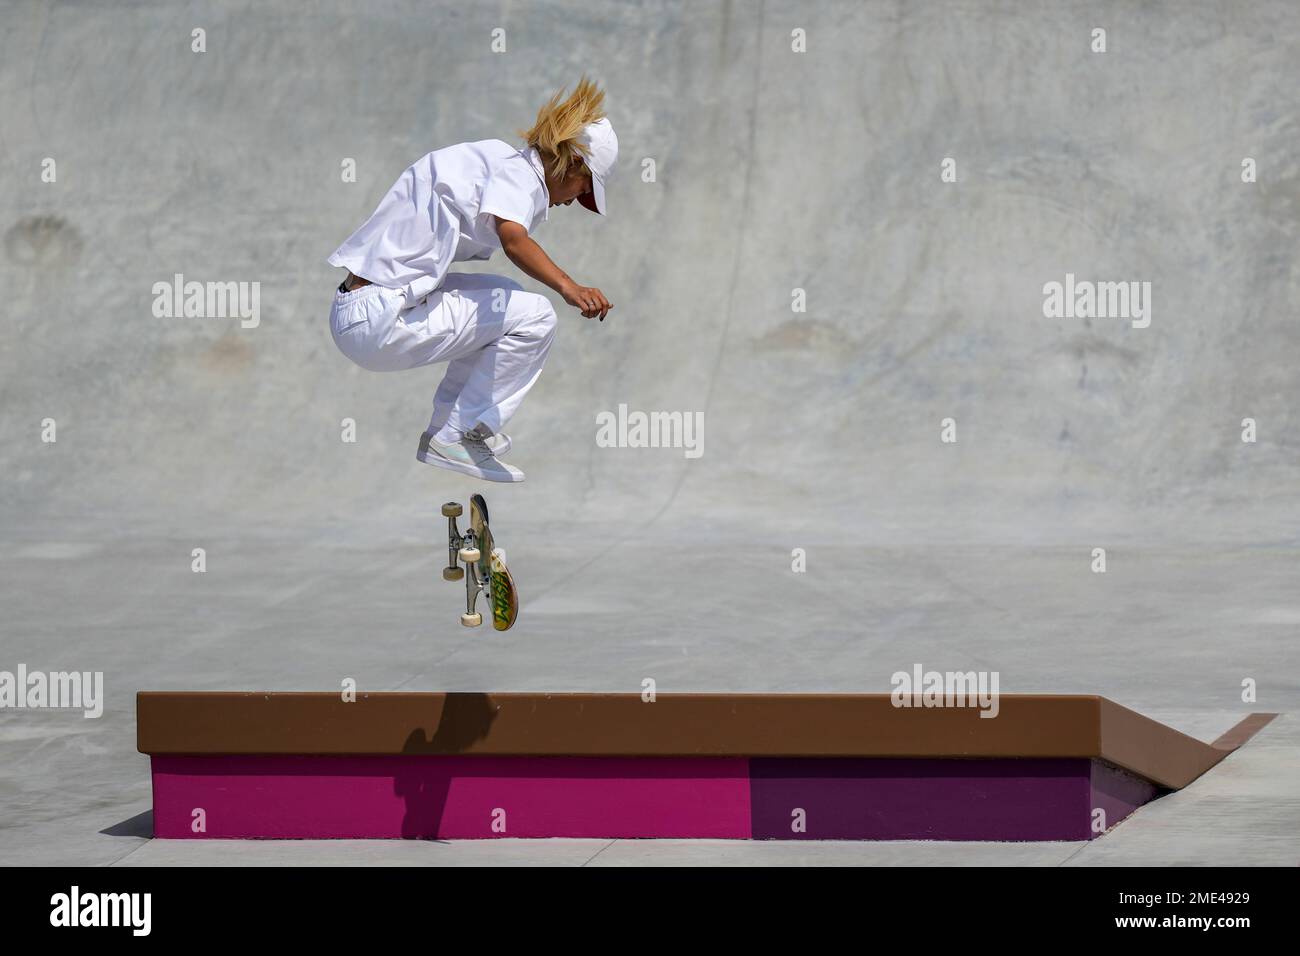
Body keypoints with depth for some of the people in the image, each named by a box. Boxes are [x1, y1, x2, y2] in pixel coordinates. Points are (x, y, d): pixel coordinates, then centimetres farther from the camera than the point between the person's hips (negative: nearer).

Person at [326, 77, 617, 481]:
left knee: (502, 298, 24)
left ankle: (446, 426, 21)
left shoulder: (497, 157, 21)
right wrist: (568, 287, -42)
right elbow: (511, 236, -30)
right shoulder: (520, 171, -8)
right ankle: (455, 439, -4)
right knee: (534, 316, -9)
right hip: (381, 322, -10)